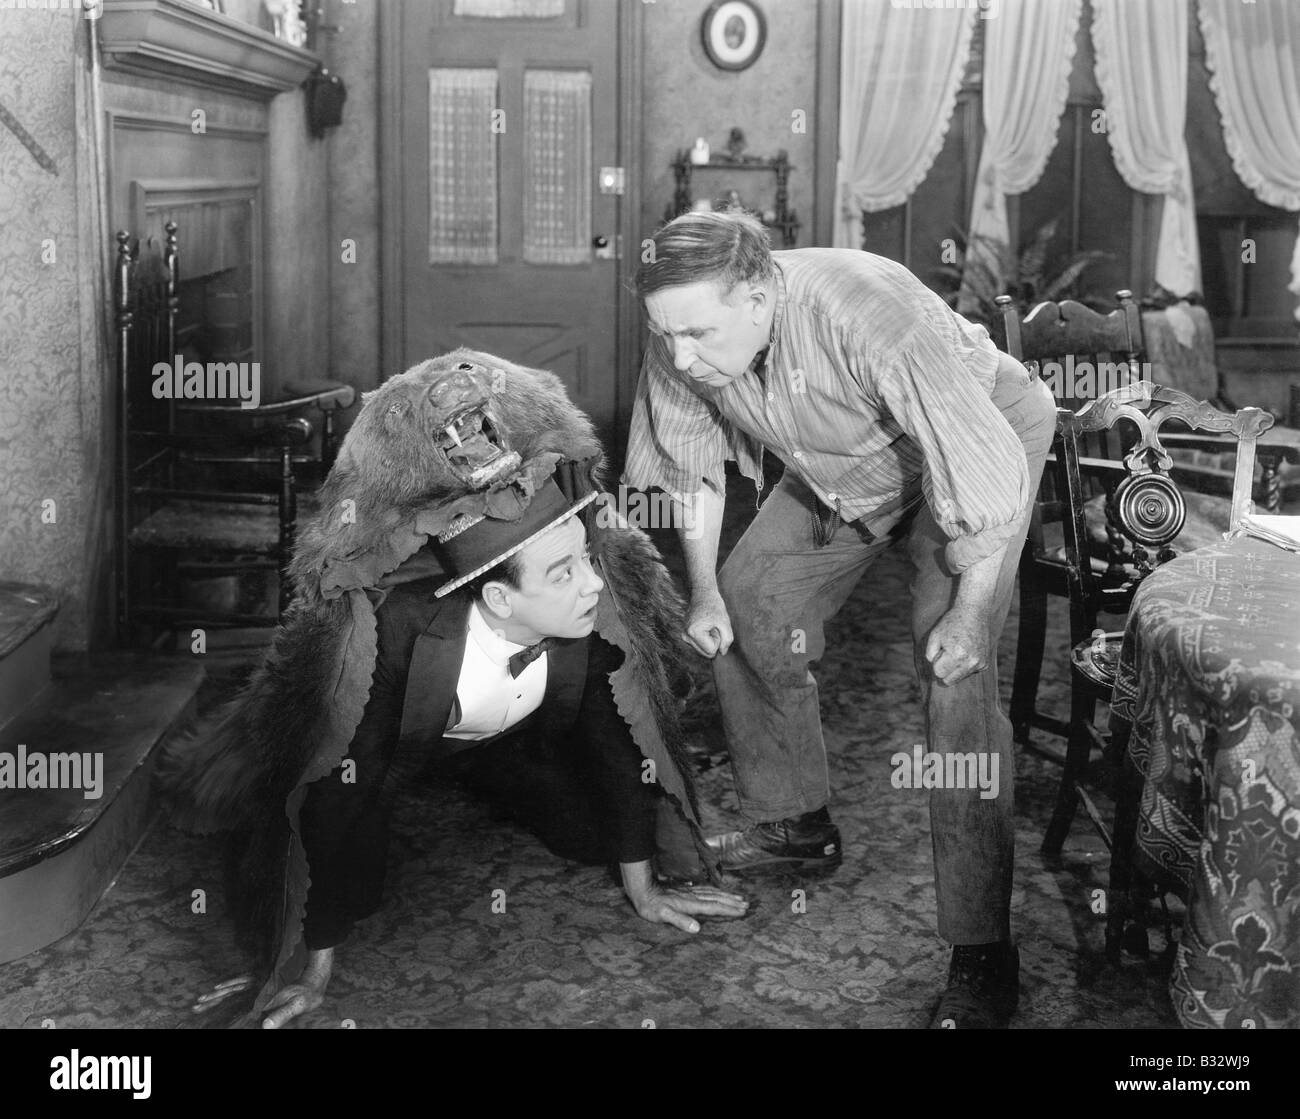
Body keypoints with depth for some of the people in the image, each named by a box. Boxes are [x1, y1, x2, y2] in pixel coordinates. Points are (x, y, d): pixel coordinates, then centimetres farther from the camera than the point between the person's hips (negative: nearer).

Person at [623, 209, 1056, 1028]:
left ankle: (984, 954, -15)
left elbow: (987, 476, -34)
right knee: (745, 606, 6)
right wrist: (704, 589, 0)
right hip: (843, 468, 7)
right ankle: (794, 827, 28)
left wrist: (968, 612, -26)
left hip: (982, 438, -7)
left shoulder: (872, 321, -41)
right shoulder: (681, 346, -21)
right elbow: (693, 467, -1)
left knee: (954, 671, -20)